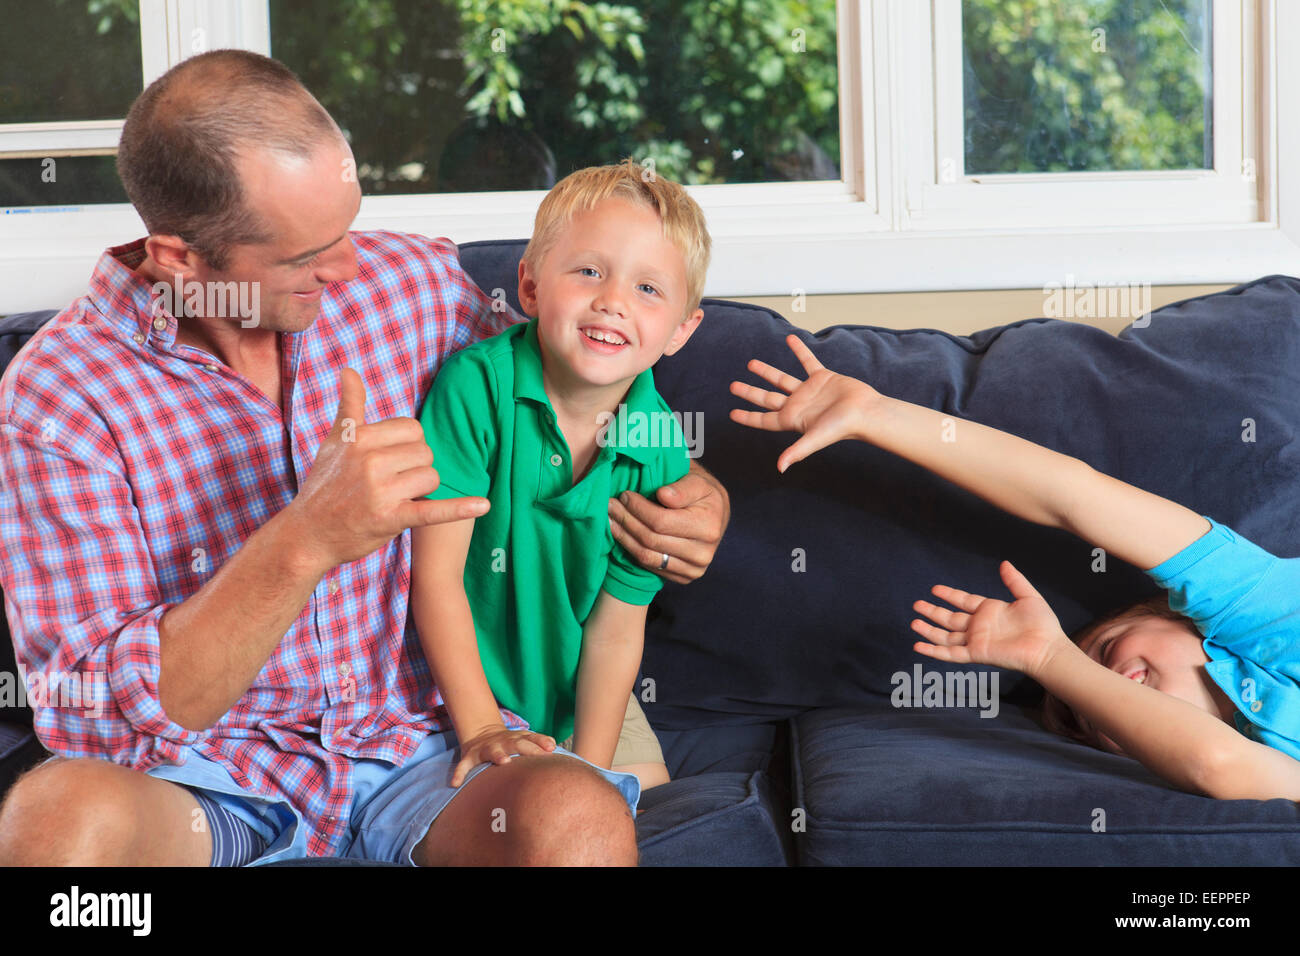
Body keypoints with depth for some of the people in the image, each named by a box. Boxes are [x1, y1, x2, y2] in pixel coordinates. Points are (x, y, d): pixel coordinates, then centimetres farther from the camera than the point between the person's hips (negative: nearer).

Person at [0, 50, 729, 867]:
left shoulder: (415, 282, 0)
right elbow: (120, 704, -16)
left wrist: (687, 491, -4)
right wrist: (307, 541, -31)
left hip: (413, 748, 3)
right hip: (202, 781, -2)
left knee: (578, 818, -31)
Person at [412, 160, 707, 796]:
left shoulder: (660, 453, -17)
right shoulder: (477, 385, -27)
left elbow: (616, 630, -11)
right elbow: (436, 575, -25)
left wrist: (590, 773, -14)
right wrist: (481, 730, -26)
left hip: (577, 686, 4)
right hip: (462, 685, -3)